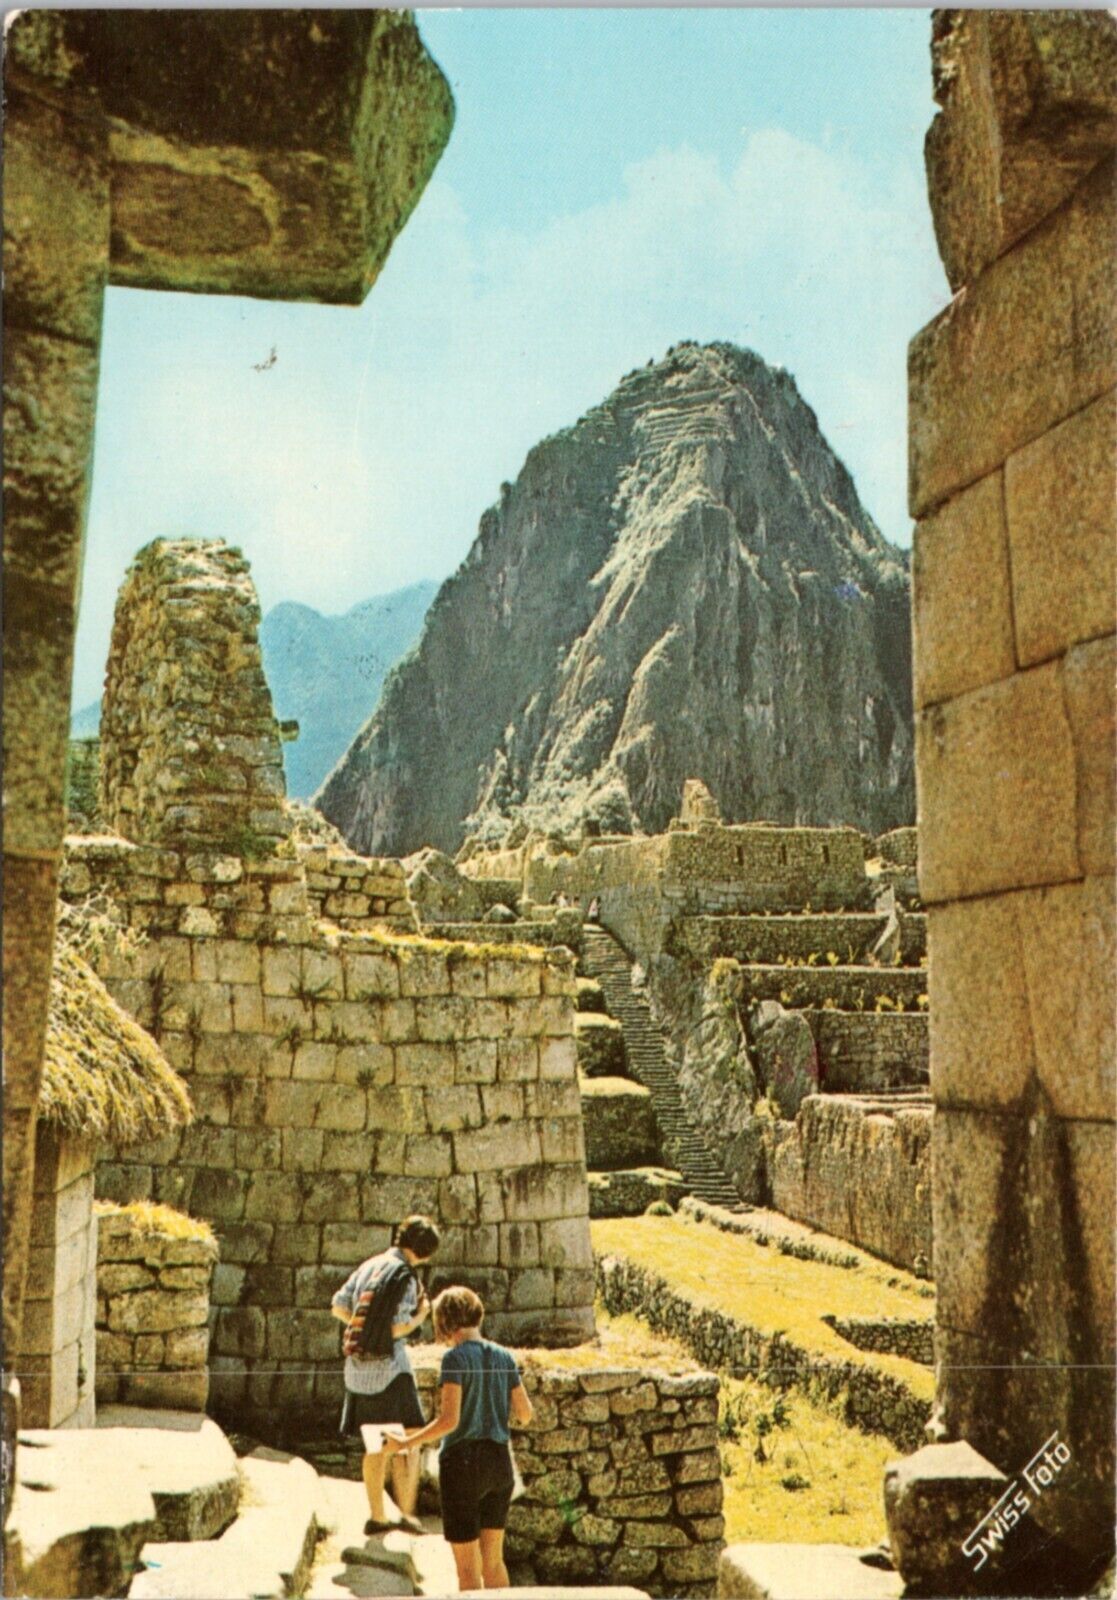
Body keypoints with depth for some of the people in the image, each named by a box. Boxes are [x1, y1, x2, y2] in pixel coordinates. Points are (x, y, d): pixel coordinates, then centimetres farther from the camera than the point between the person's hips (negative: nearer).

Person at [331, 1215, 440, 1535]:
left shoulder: (370, 1265, 9)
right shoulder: (405, 1275, -14)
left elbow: (338, 1306, 11)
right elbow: (397, 1328, -20)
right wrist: (420, 1317, -2)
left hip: (358, 1367, 8)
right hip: (389, 1368, -7)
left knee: (375, 1446, 15)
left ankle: (377, 1516, 21)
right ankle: (407, 1513, 1)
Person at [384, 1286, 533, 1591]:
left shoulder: (456, 1358, -13)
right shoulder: (503, 1356, 3)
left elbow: (449, 1421, -20)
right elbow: (525, 1414, 7)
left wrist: (407, 1442, -11)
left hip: (463, 1463, -5)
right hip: (500, 1462, 6)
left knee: (468, 1568, 6)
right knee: (494, 1560, 18)